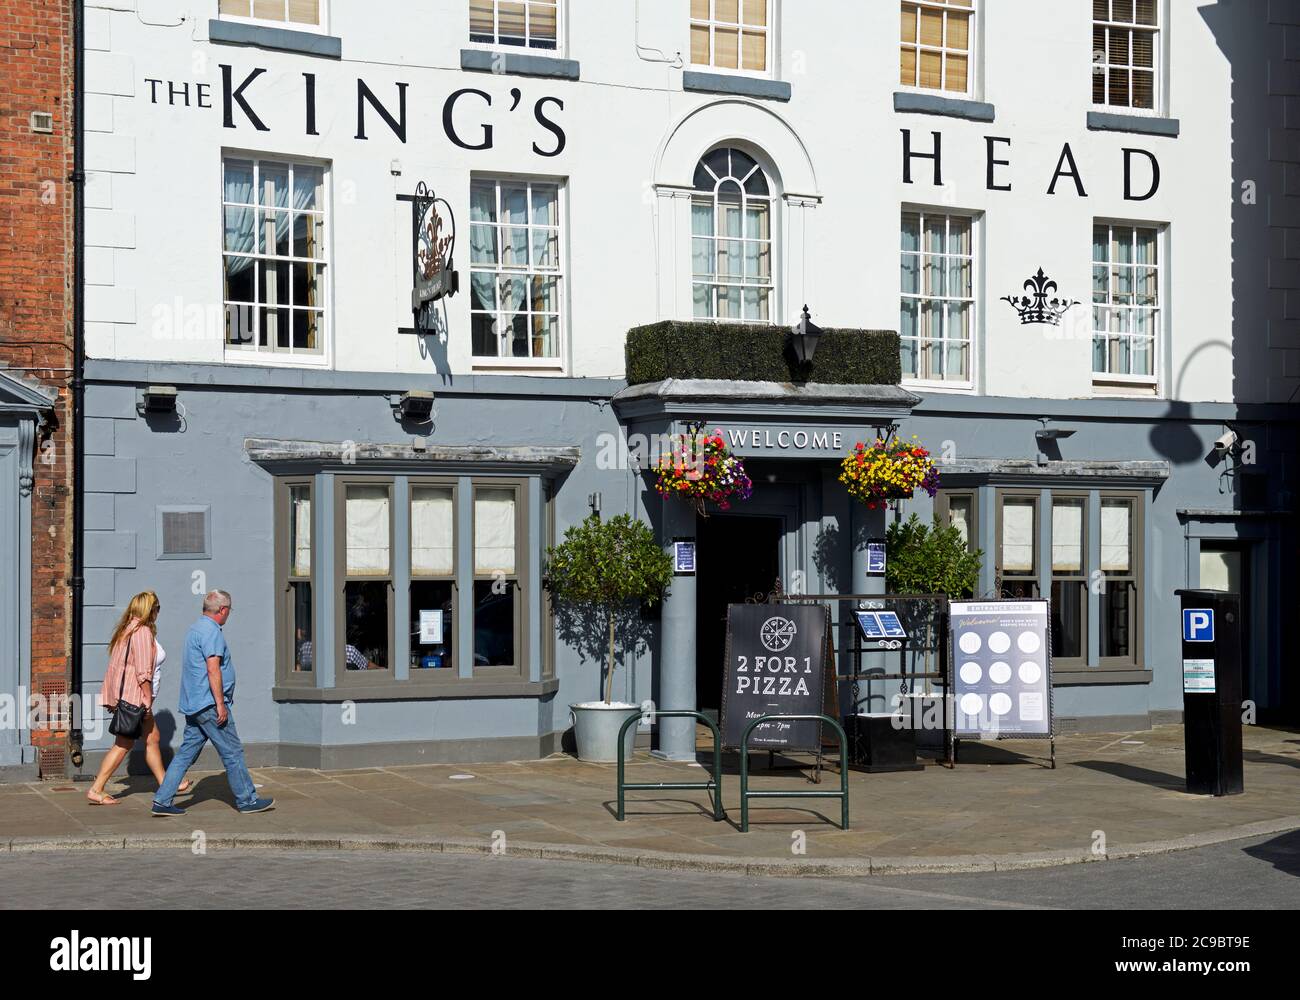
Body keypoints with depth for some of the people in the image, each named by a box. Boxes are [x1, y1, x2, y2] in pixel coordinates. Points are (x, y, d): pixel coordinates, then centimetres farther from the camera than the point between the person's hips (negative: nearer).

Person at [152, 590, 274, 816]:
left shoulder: (195, 629, 18)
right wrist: (220, 704, -20)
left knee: (186, 753, 8)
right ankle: (247, 800, 7)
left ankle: (162, 801, 4)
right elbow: (213, 669, -21)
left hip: (193, 704, 10)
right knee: (232, 752, 0)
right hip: (209, 704, -10)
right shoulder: (212, 631, -14)